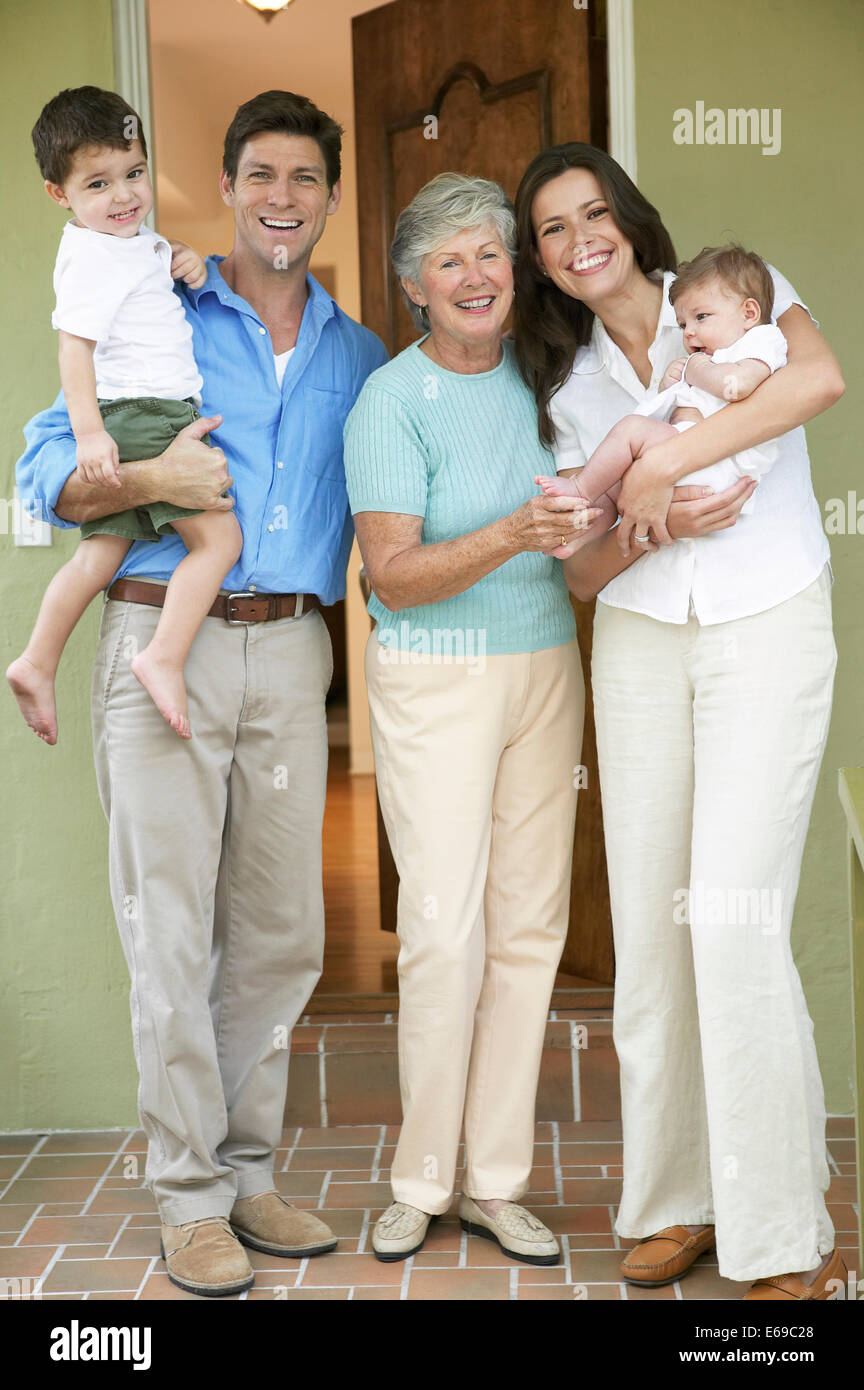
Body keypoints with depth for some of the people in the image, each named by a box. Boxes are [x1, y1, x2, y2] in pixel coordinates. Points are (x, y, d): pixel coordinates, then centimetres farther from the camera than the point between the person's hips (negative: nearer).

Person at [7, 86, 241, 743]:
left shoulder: (135, 238, 18)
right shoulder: (90, 258, -11)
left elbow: (161, 256, 40)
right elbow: (75, 347, -18)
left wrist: (186, 258, 15)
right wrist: (89, 431, -27)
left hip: (138, 422, 9)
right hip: (139, 418, -9)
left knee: (102, 550, 8)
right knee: (220, 536, -14)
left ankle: (37, 663, 12)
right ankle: (165, 658, -20)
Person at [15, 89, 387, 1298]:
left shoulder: (363, 360, 16)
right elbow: (45, 472, 2)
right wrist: (150, 478, -14)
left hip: (289, 653, 4)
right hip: (162, 641, -3)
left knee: (282, 929, 7)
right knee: (171, 930, -3)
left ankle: (247, 1172, 21)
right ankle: (190, 1195, 8)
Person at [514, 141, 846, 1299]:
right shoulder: (564, 382, 12)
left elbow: (819, 376, -22)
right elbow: (580, 573, 8)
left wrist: (661, 468, -20)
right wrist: (640, 529, -14)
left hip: (768, 633, -4)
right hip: (639, 647, 5)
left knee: (734, 918, -12)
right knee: (649, 925, 3)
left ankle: (782, 1236, -1)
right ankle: (676, 1201, 16)